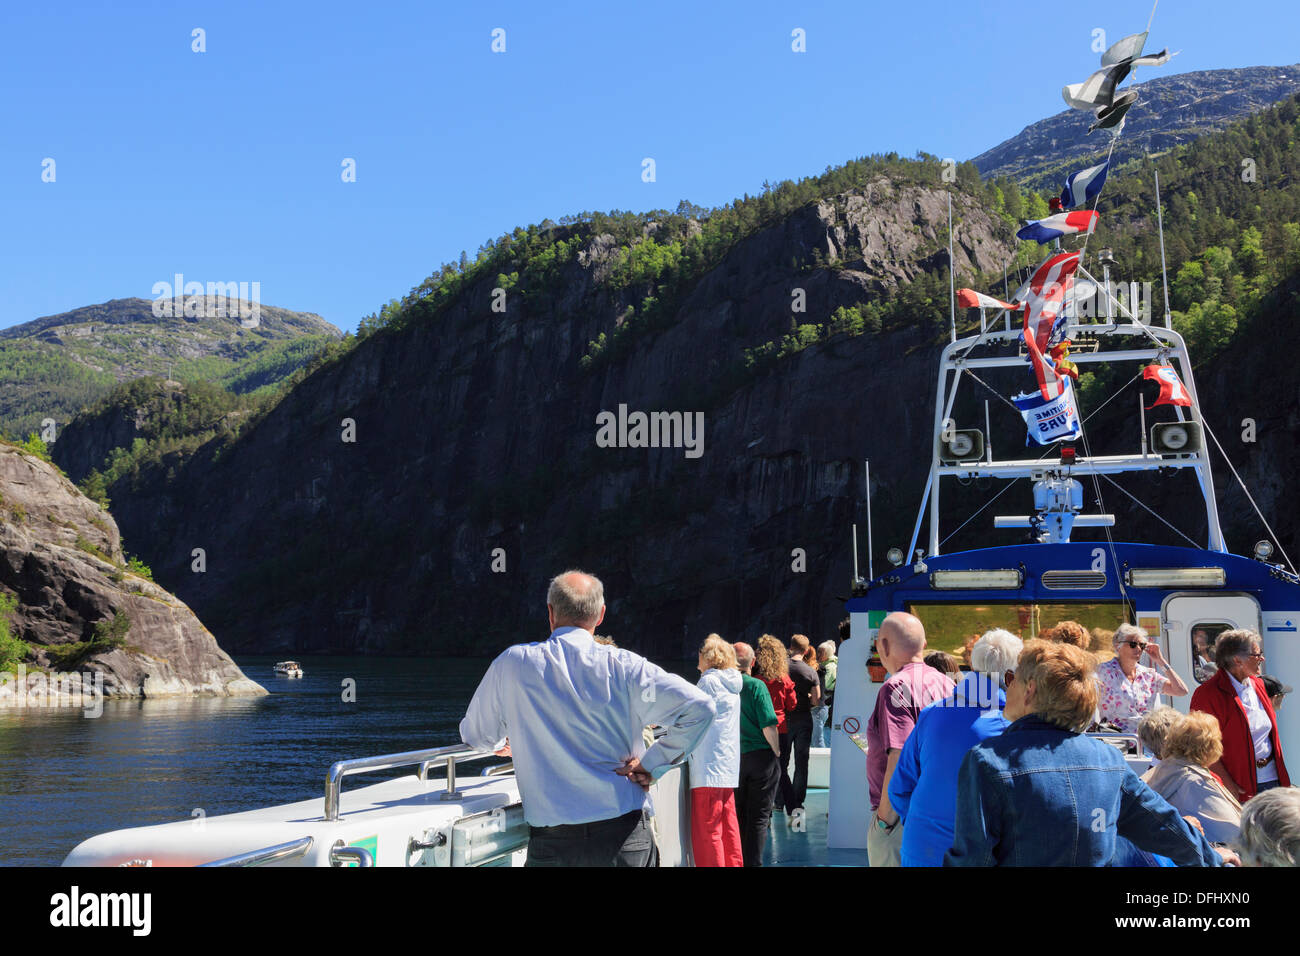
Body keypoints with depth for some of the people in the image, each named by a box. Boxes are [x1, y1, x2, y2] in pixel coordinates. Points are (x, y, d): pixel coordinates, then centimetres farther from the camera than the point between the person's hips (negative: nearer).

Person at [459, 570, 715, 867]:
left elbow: (476, 735, 15)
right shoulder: (622, 666, -3)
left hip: (551, 841, 0)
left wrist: (503, 745, 38)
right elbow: (699, 707, -10)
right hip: (626, 833, 0)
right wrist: (651, 764, -2)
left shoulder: (513, 663, 1)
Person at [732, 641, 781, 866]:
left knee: (737, 816, 14)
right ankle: (752, 862, 3)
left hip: (732, 760, 3)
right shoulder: (756, 686, -12)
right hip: (760, 756, -3)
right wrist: (776, 751, -1)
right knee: (759, 817, 4)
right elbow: (768, 726, -16)